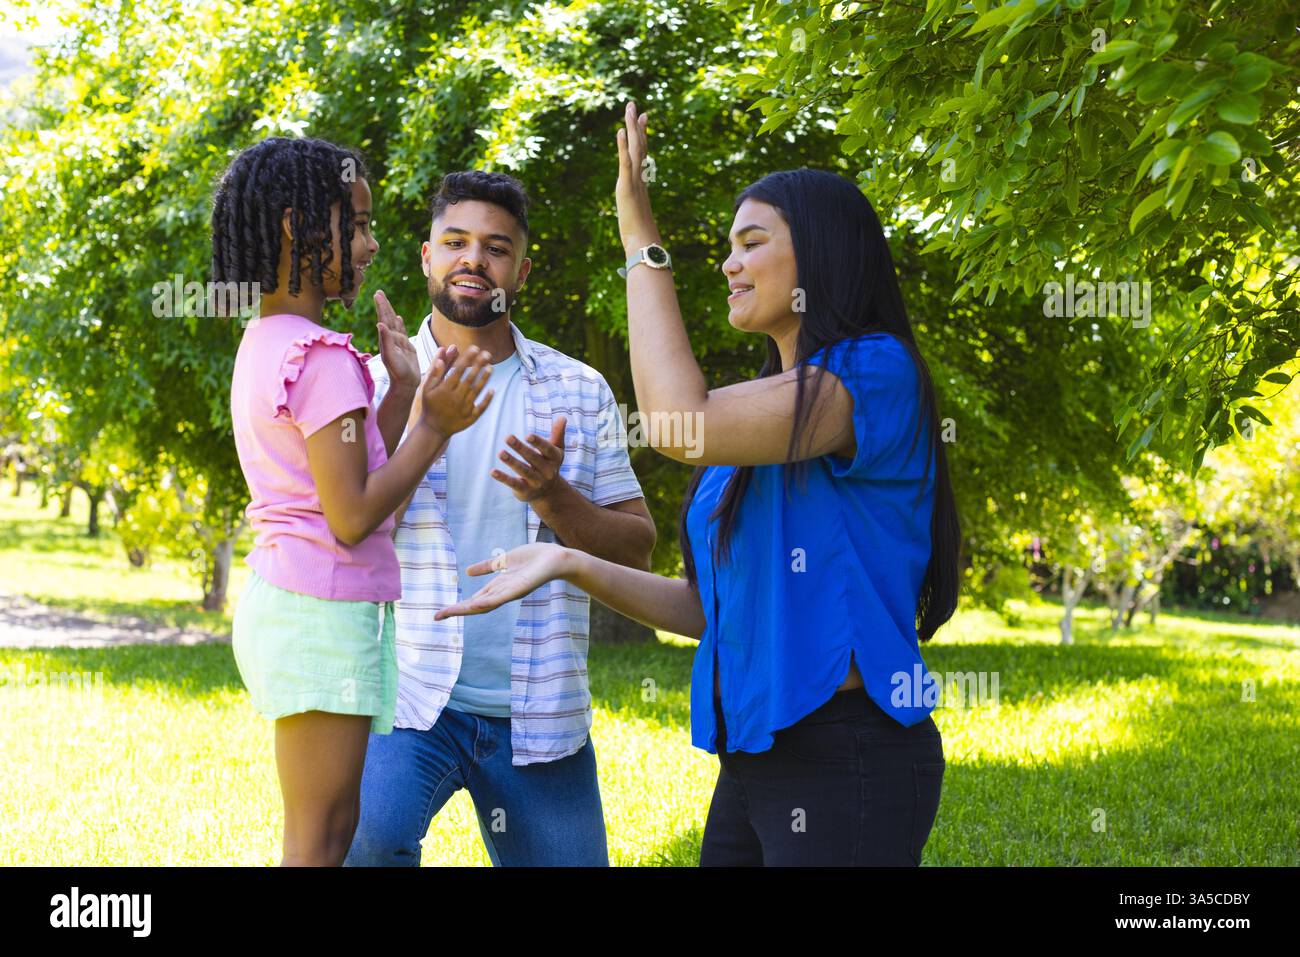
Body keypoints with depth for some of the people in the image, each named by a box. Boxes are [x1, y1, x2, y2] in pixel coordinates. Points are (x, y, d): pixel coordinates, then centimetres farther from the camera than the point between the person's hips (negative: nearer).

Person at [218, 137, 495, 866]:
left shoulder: (263, 344, 14)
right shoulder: (323, 357, -15)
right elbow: (353, 518, -18)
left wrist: (404, 391, 12)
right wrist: (437, 427, -13)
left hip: (279, 602, 10)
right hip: (326, 614, -10)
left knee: (326, 832, 14)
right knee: (323, 840, -5)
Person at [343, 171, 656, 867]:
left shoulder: (580, 391, 8)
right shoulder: (376, 385, 4)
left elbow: (637, 550, 6)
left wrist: (553, 498, -13)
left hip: (541, 714, 3)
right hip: (409, 698, -2)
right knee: (365, 836, -29)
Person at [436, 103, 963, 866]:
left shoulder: (875, 374, -10)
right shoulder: (773, 402, 16)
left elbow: (681, 424, -23)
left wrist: (644, 245, -12)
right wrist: (570, 565, 6)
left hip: (847, 755, -8)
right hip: (754, 759, 8)